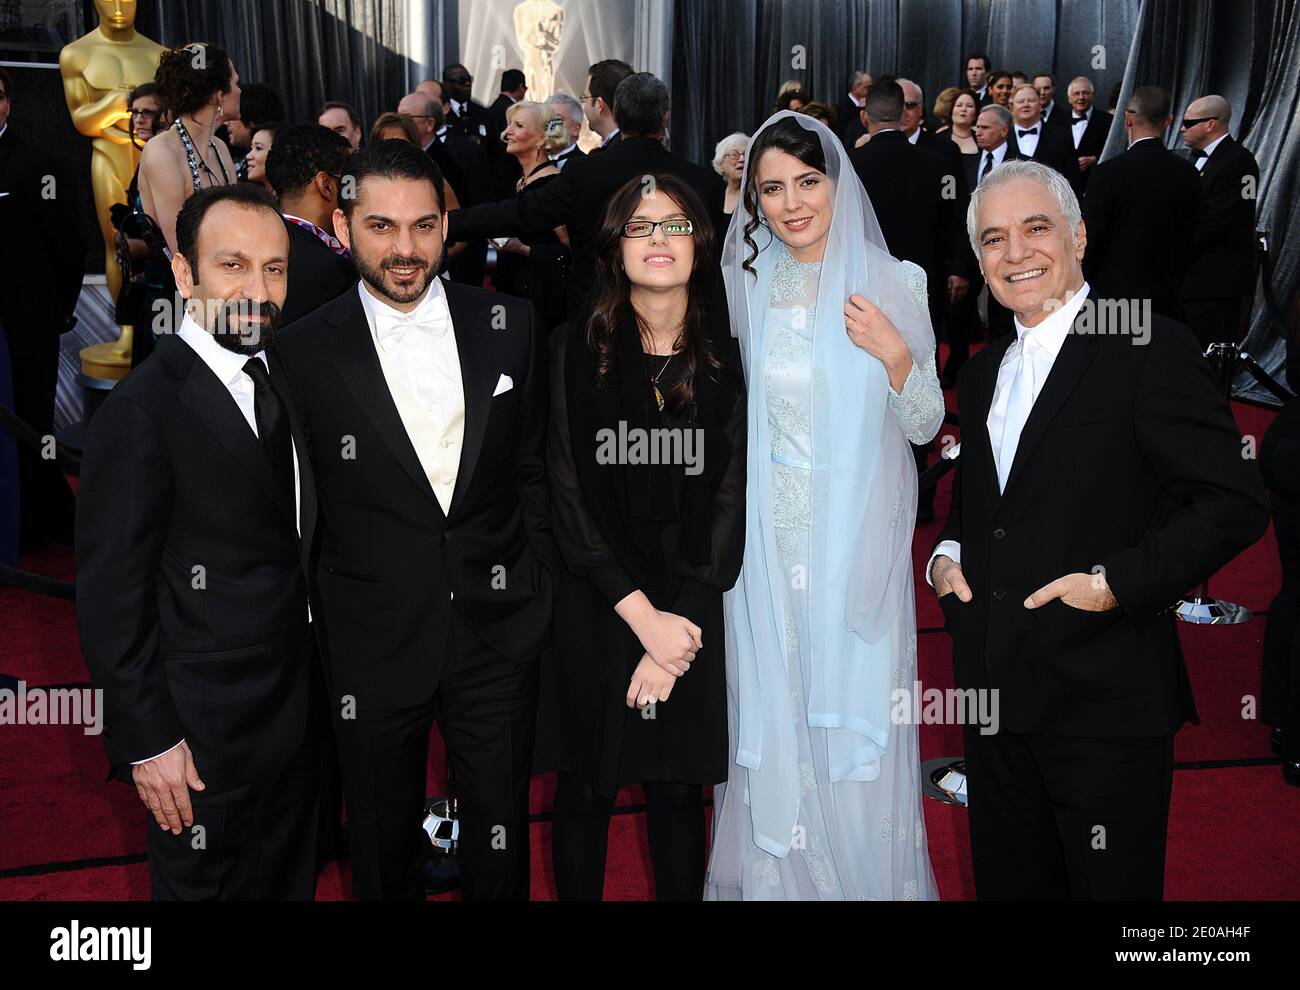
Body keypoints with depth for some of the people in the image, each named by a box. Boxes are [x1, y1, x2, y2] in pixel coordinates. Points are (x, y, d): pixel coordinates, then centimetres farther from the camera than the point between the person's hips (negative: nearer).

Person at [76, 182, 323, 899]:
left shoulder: (278, 379, 5)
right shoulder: (142, 411, -20)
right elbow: (111, 594, -18)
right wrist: (148, 743, -16)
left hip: (298, 710, 7)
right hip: (206, 734, -7)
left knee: (292, 879, 23)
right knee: (206, 886, 14)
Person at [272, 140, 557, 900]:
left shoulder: (511, 326, -1)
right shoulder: (304, 352, -7)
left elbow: (532, 470, 6)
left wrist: (538, 593, 4)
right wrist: (315, 621, 1)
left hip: (500, 636, 1)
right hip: (372, 650, -1)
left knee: (501, 846, 17)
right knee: (385, 853, 19)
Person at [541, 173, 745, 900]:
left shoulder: (728, 363, 1)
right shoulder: (575, 352, -1)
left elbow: (731, 504, -2)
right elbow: (568, 496, -5)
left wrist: (677, 626, -11)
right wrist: (642, 615, -12)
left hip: (695, 616, 1)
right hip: (596, 612, 0)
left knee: (680, 795, 11)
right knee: (585, 791, 11)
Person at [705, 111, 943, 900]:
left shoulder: (893, 282, -5)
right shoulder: (744, 283, 2)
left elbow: (926, 427, -3)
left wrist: (895, 356, -19)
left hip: (857, 537, -2)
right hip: (768, 539, 2)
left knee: (857, 708, 7)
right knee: (770, 712, 11)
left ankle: (870, 877, 30)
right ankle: (775, 876, 32)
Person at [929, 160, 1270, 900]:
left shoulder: (1151, 350, -8)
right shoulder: (982, 373, 14)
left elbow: (1236, 502, -13)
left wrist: (1117, 582, -20)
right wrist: (946, 552, 5)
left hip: (1106, 701, -6)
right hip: (996, 697, 6)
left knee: (1113, 887, 8)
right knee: (1010, 882, 19)